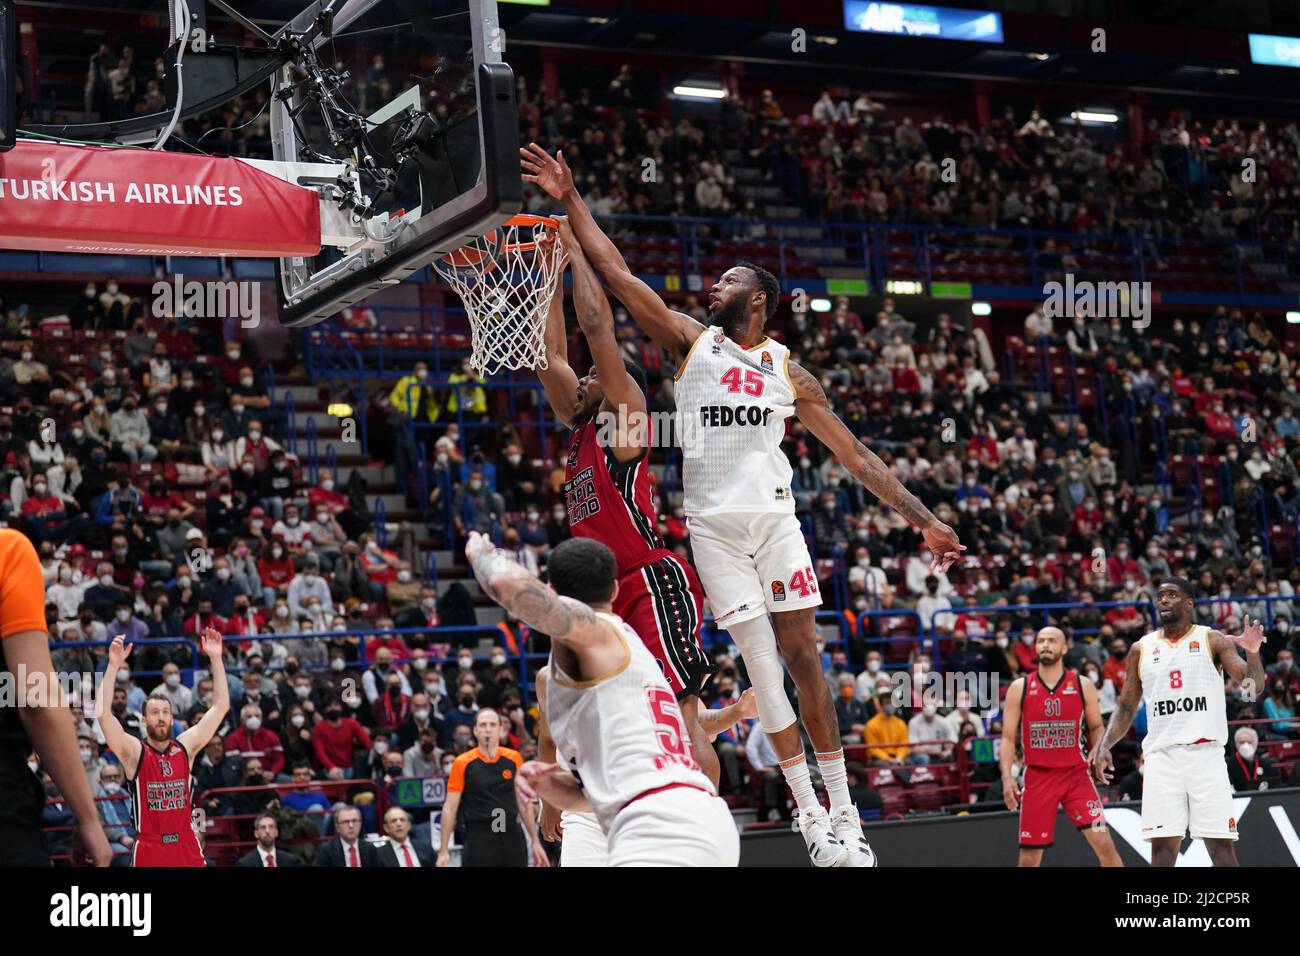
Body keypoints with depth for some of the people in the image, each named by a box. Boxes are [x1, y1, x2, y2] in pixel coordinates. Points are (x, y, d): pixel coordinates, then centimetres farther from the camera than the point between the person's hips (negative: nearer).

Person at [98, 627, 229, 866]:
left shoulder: (185, 746, 6)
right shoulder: (134, 752, -3)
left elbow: (221, 705, 6)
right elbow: (103, 713, -16)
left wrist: (215, 658, 0)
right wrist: (114, 665, -22)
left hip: (186, 845, 3)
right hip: (149, 848, -3)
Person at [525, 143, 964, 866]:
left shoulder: (788, 372, 8)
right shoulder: (692, 342, 7)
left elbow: (856, 456, 8)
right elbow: (618, 275, 1)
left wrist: (924, 519, 4)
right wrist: (571, 200, -4)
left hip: (775, 519, 1)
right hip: (713, 526, -1)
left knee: (804, 658, 1)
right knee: (763, 665, -5)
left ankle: (844, 810, 7)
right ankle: (811, 816, 0)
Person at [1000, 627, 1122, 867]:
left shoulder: (1083, 685, 2)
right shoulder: (1019, 688, 2)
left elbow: (1096, 726, 13)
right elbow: (1008, 738, 3)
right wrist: (1007, 777, -9)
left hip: (1076, 774, 0)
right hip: (1037, 777, 0)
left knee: (1104, 844, -11)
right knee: (1030, 856, 4)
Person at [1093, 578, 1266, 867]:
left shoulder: (1213, 640, 4)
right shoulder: (1141, 649, 12)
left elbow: (1252, 686, -5)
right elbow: (1126, 707, 16)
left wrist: (1253, 653, -25)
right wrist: (1105, 744, 0)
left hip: (1206, 754, -2)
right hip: (1162, 757, 2)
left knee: (1221, 844, -4)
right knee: (1162, 847, -3)